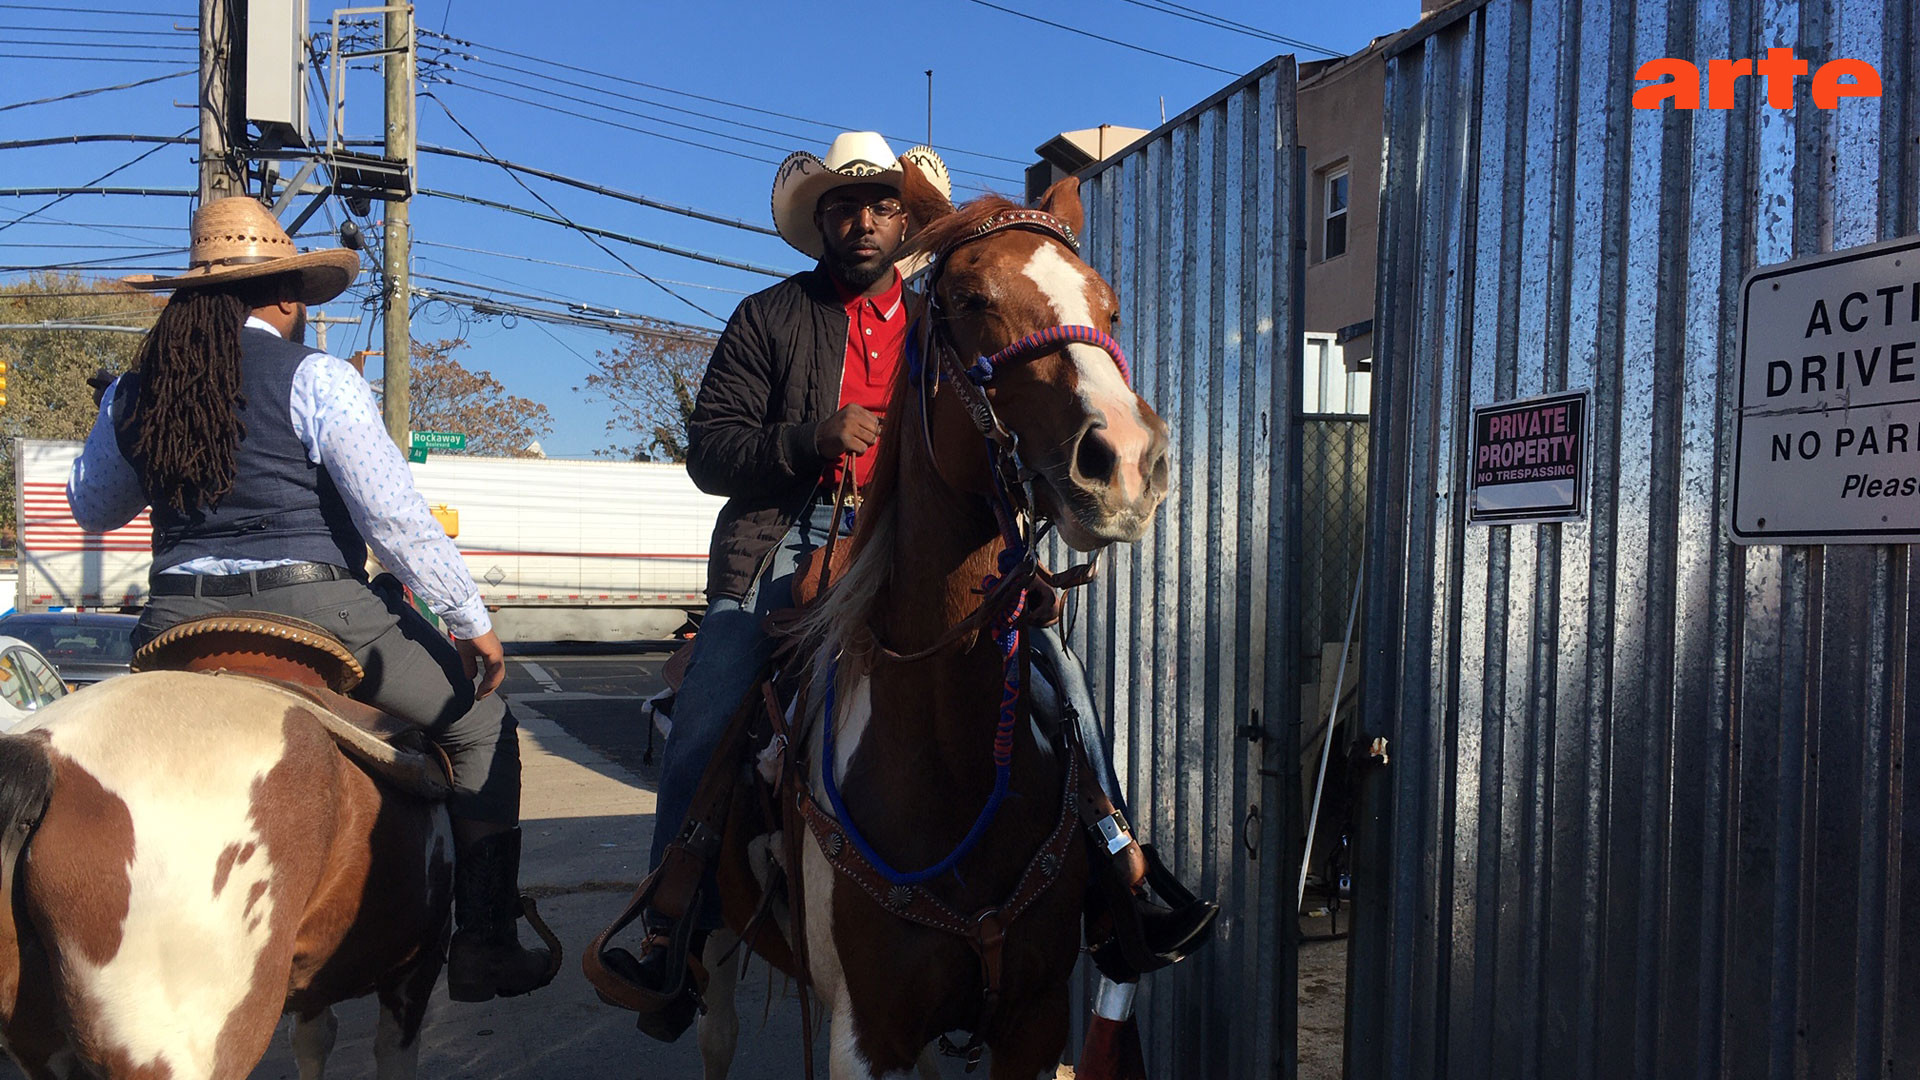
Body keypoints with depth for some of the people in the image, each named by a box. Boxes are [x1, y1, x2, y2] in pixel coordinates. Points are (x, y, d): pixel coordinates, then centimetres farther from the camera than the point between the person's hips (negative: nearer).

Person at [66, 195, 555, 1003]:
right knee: (480, 726, 10)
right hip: (316, 613, -5)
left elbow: (90, 509, 26)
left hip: (178, 627, 5)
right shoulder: (315, 379, -7)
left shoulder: (133, 391, 10)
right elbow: (393, 515, -12)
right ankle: (484, 947, 9)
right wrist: (470, 620, -6)